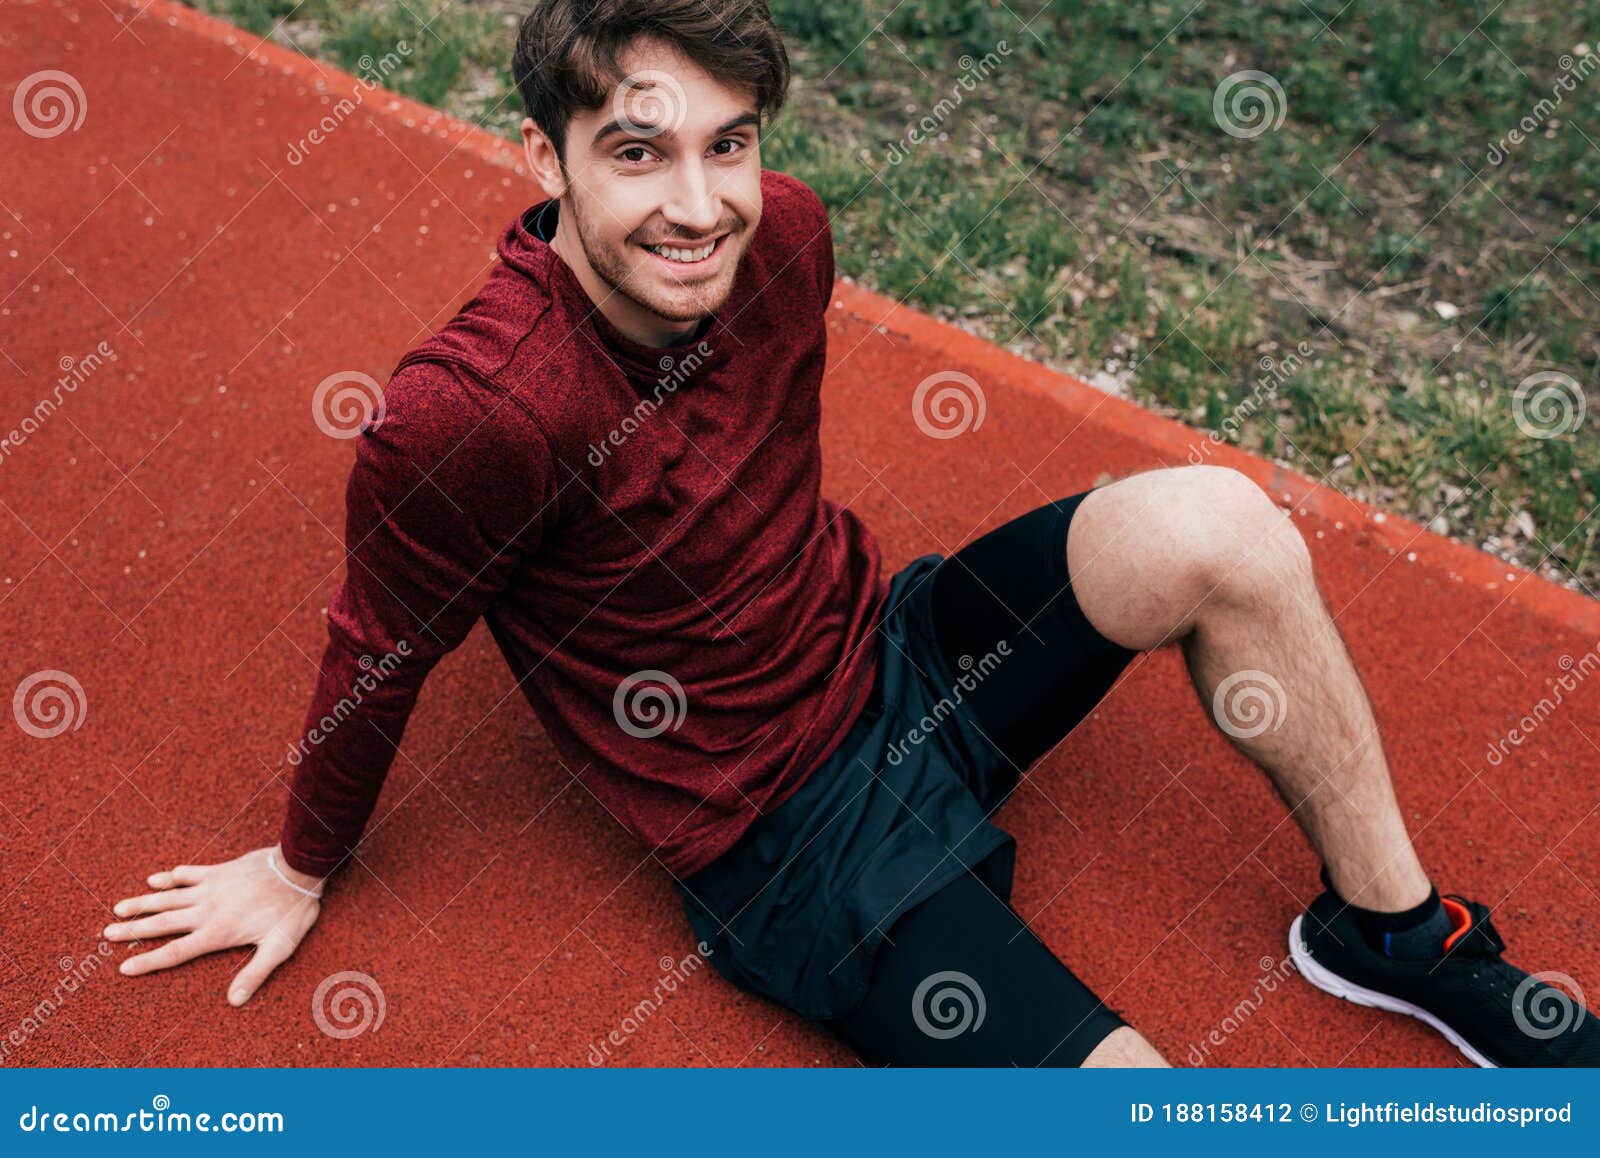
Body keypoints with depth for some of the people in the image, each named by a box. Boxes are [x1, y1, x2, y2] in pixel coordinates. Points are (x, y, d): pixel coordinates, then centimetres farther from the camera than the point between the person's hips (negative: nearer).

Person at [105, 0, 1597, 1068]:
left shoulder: (782, 233, -10)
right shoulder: (468, 414, -28)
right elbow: (380, 655, -11)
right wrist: (301, 869, 6)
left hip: (895, 650, 6)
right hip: (790, 846, -5)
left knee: (1212, 525, -17)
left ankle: (1394, 927, 3)